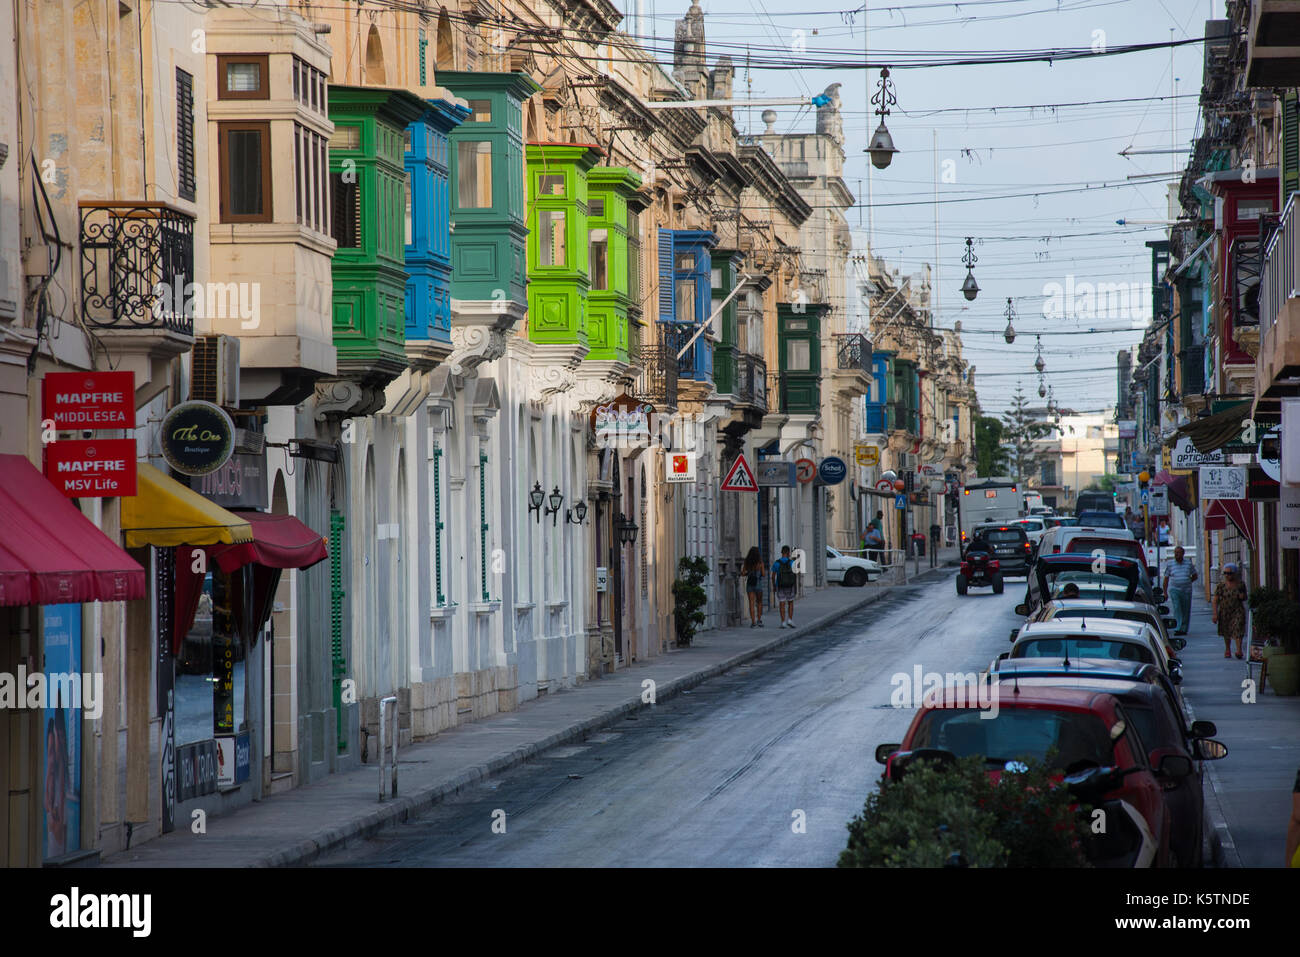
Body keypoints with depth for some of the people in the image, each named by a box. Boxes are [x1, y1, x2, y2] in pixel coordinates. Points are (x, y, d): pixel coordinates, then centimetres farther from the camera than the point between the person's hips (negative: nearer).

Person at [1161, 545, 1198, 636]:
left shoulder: (1188, 564, 5)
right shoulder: (1169, 564, 3)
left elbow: (1195, 576, 18)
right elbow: (1166, 579, 6)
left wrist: (1187, 582, 5)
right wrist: (1165, 592, 2)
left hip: (1186, 591, 2)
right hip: (1174, 590, -2)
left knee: (1186, 611, 4)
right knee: (1177, 608, -17)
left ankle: (1184, 629, 14)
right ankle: (1177, 629, -23)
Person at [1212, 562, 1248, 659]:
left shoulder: (1240, 584, 1)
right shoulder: (1221, 585, -4)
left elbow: (1245, 598, 16)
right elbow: (1215, 601, -3)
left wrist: (1242, 596, -8)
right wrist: (1214, 614, -11)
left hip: (1238, 611, -1)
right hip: (1224, 611, 1)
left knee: (1238, 629, -16)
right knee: (1226, 632, 11)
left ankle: (1239, 650, -21)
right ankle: (1227, 650, 31)